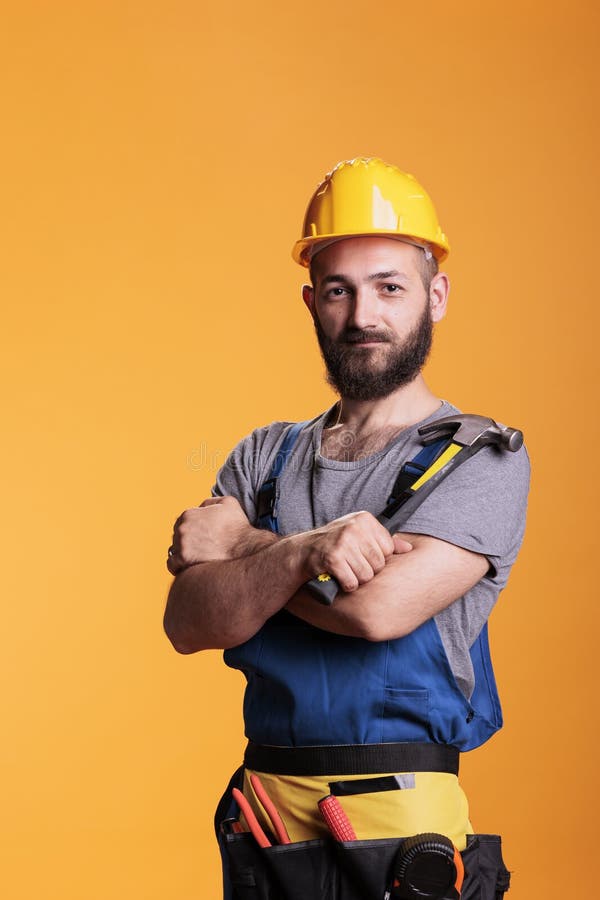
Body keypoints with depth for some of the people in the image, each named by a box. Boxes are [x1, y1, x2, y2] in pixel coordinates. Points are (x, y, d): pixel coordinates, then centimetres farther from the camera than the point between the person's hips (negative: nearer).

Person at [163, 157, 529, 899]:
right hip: (266, 802, 4)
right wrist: (300, 553, -22)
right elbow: (187, 624, -4)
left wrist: (241, 546, -6)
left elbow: (379, 606, -21)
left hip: (400, 810, -4)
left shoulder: (481, 460, -5)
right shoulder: (264, 457, 9)